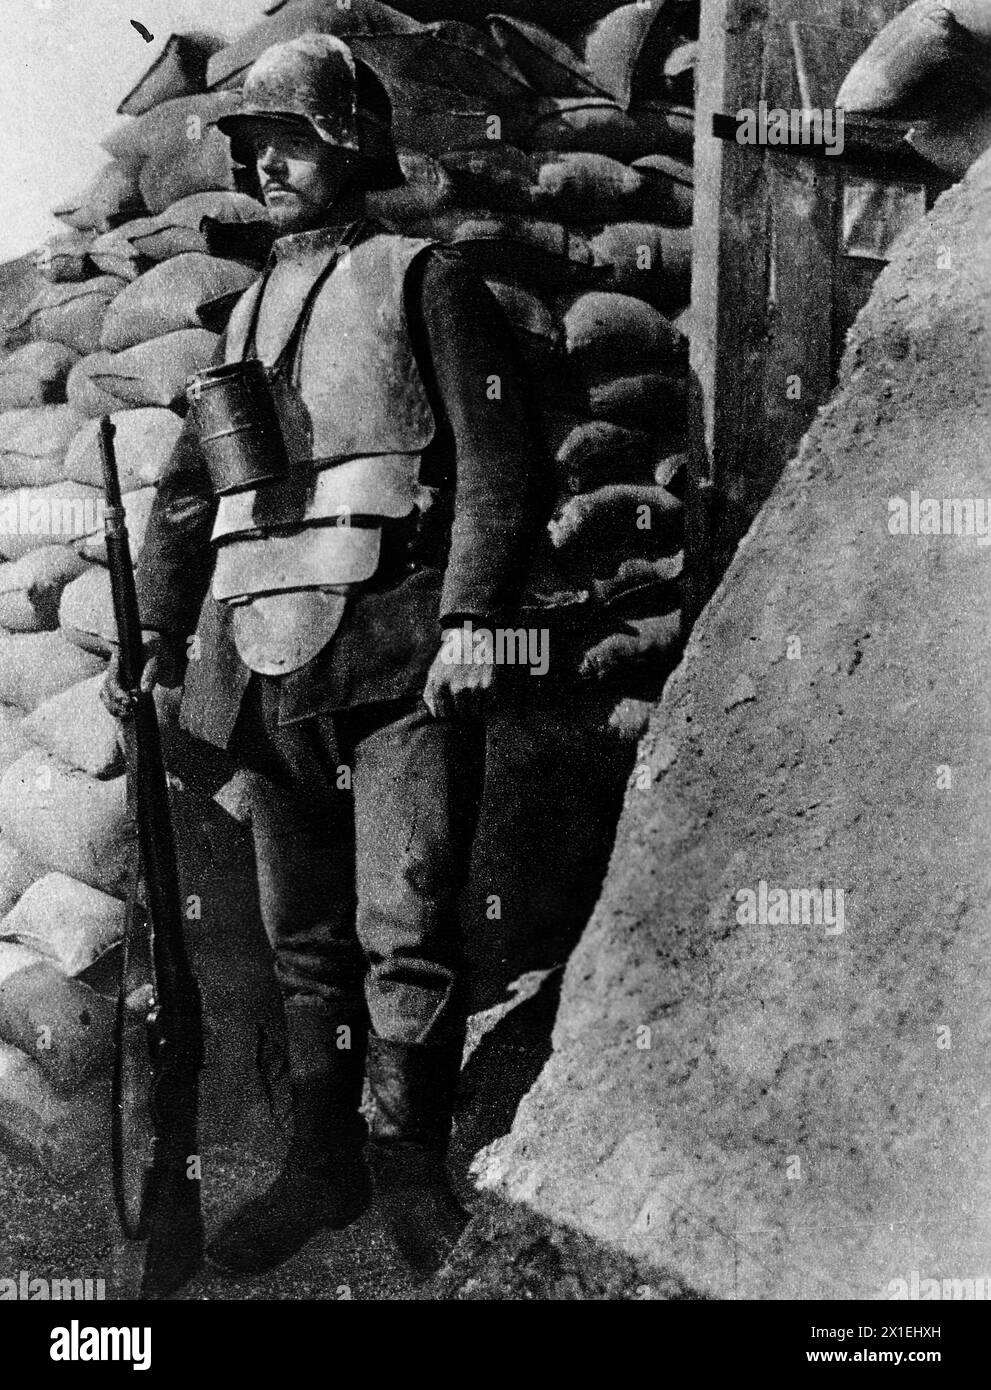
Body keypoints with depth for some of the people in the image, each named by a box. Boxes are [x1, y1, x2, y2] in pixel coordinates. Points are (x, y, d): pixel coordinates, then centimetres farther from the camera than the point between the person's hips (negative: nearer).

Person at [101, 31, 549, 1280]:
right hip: (273, 663, 6)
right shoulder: (247, 314, 22)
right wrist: (154, 635, 10)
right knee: (303, 933, 10)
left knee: (405, 928, -5)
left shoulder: (424, 282, 5)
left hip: (402, 653, -5)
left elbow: (505, 463, -5)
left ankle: (411, 1167, 10)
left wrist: (473, 621, -16)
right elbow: (187, 493, 21)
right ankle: (321, 1162, 22)